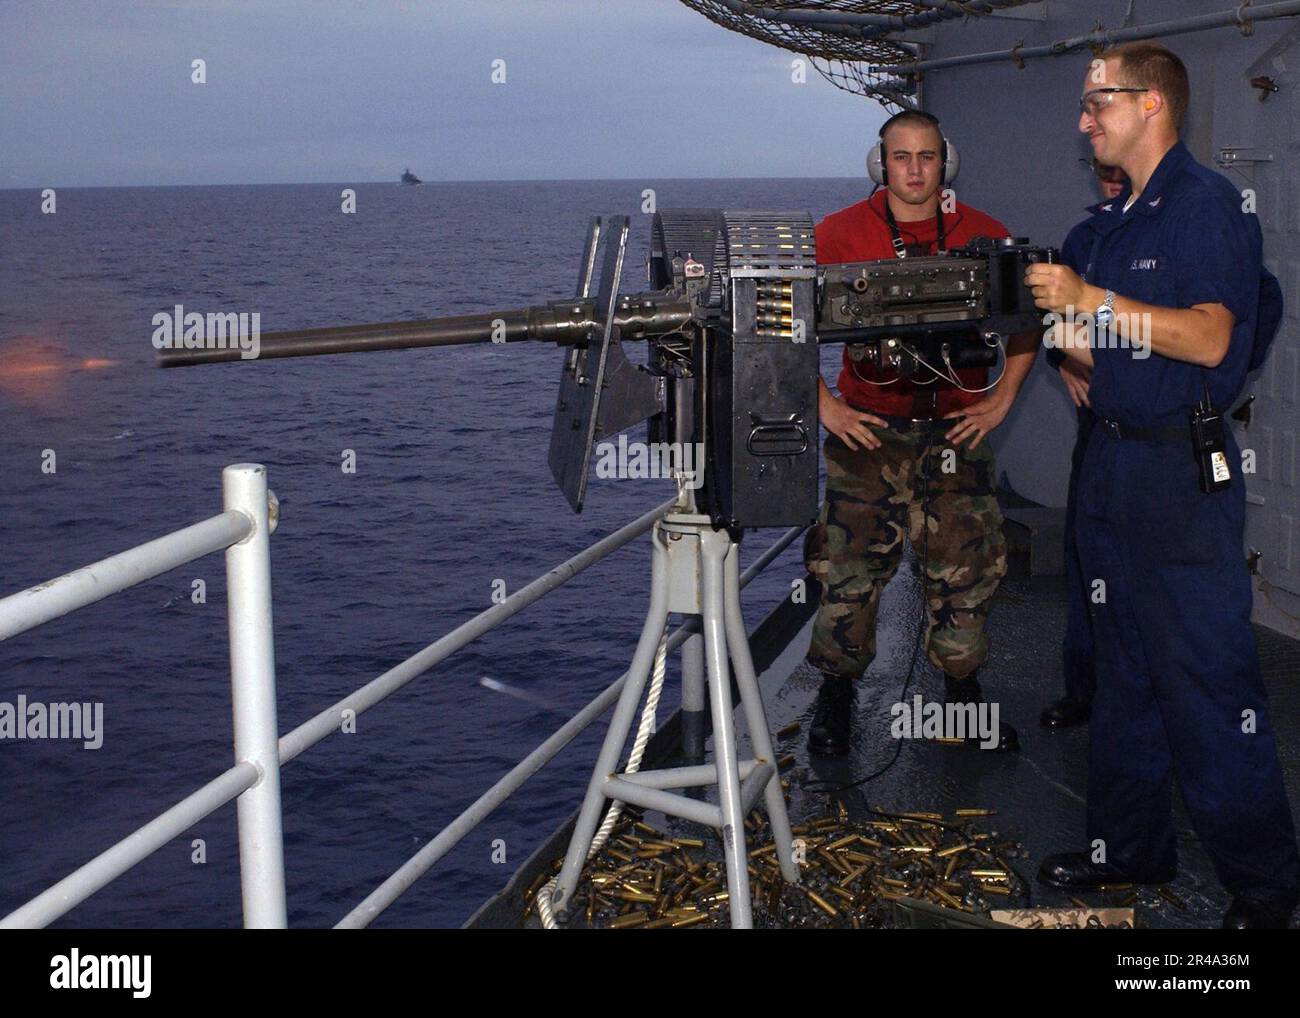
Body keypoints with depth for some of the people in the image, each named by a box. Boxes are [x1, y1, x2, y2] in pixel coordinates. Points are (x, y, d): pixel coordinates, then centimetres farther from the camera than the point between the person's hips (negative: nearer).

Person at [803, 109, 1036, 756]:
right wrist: (824, 405, -4)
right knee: (849, 568, -2)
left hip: (957, 428, 2)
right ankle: (836, 693, 15)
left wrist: (1002, 399, 7)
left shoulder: (982, 235, 3)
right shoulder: (839, 234, -2)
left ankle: (963, 691, 21)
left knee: (966, 569, 4)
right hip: (867, 428, -1)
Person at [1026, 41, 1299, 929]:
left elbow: (1208, 338, -20)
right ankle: (1130, 847, 25)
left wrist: (1093, 299, -21)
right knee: (1125, 673, 14)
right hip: (1114, 464, 9)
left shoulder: (1207, 203, -9)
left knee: (1207, 682, -5)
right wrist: (1054, 322, 5)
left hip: (1184, 472, -9)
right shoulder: (1113, 221, 16)